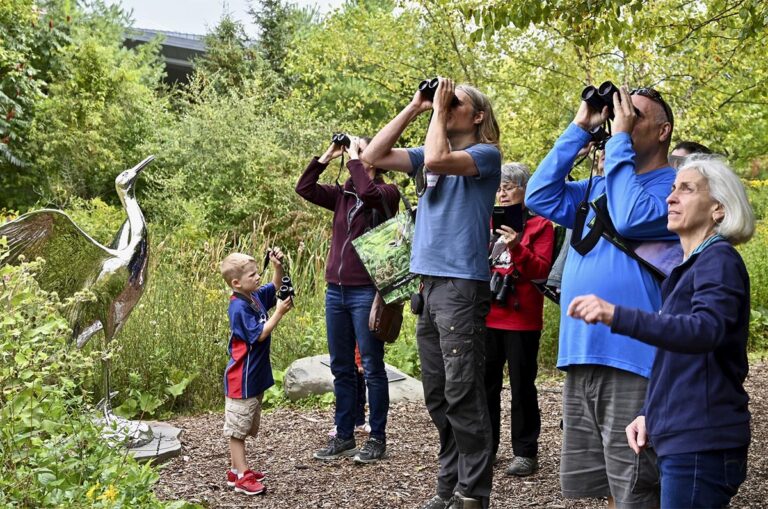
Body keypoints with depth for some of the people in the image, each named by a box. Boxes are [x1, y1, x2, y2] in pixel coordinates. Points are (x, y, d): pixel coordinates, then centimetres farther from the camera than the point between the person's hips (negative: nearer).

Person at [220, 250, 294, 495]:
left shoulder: (256, 296, 6)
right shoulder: (239, 307, -20)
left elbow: (275, 287, 21)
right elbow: (259, 335, -22)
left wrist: (277, 266, 4)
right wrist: (279, 313, -22)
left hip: (256, 376, 10)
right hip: (242, 378, -10)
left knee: (243, 427, 17)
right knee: (237, 428, -2)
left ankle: (236, 470, 26)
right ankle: (241, 476, 1)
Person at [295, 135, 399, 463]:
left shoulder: (386, 193, -3)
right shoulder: (343, 195, 12)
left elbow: (367, 191, -24)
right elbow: (304, 188, 8)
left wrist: (353, 155, -12)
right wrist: (327, 156, 4)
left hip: (366, 291, -6)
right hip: (335, 291, 6)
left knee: (372, 368, 0)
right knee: (341, 368, 11)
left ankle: (377, 439, 9)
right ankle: (343, 436, 19)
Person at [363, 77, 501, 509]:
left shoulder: (486, 154, -4)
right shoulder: (431, 157, 17)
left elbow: (437, 160, -22)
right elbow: (375, 155, 11)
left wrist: (438, 110, -8)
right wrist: (414, 107, 9)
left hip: (463, 286, -8)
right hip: (429, 284, 8)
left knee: (463, 395, -7)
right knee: (438, 396, 11)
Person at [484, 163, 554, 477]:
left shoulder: (540, 226, 2)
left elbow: (541, 269, -10)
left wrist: (517, 248, -23)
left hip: (521, 318, -5)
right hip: (487, 316, 5)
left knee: (522, 384, 0)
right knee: (486, 382, 8)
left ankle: (525, 452, 8)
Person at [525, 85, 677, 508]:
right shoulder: (598, 188, 20)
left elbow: (630, 218, -20)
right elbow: (540, 196, 9)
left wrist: (619, 137, -11)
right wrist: (580, 128, 8)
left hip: (631, 359, -7)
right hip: (581, 356, 8)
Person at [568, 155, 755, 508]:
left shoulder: (719, 261, -11)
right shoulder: (692, 266, 18)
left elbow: (705, 330, -30)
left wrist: (617, 316, -41)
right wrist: (650, 413, 11)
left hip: (702, 444, -9)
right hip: (683, 439, 9)